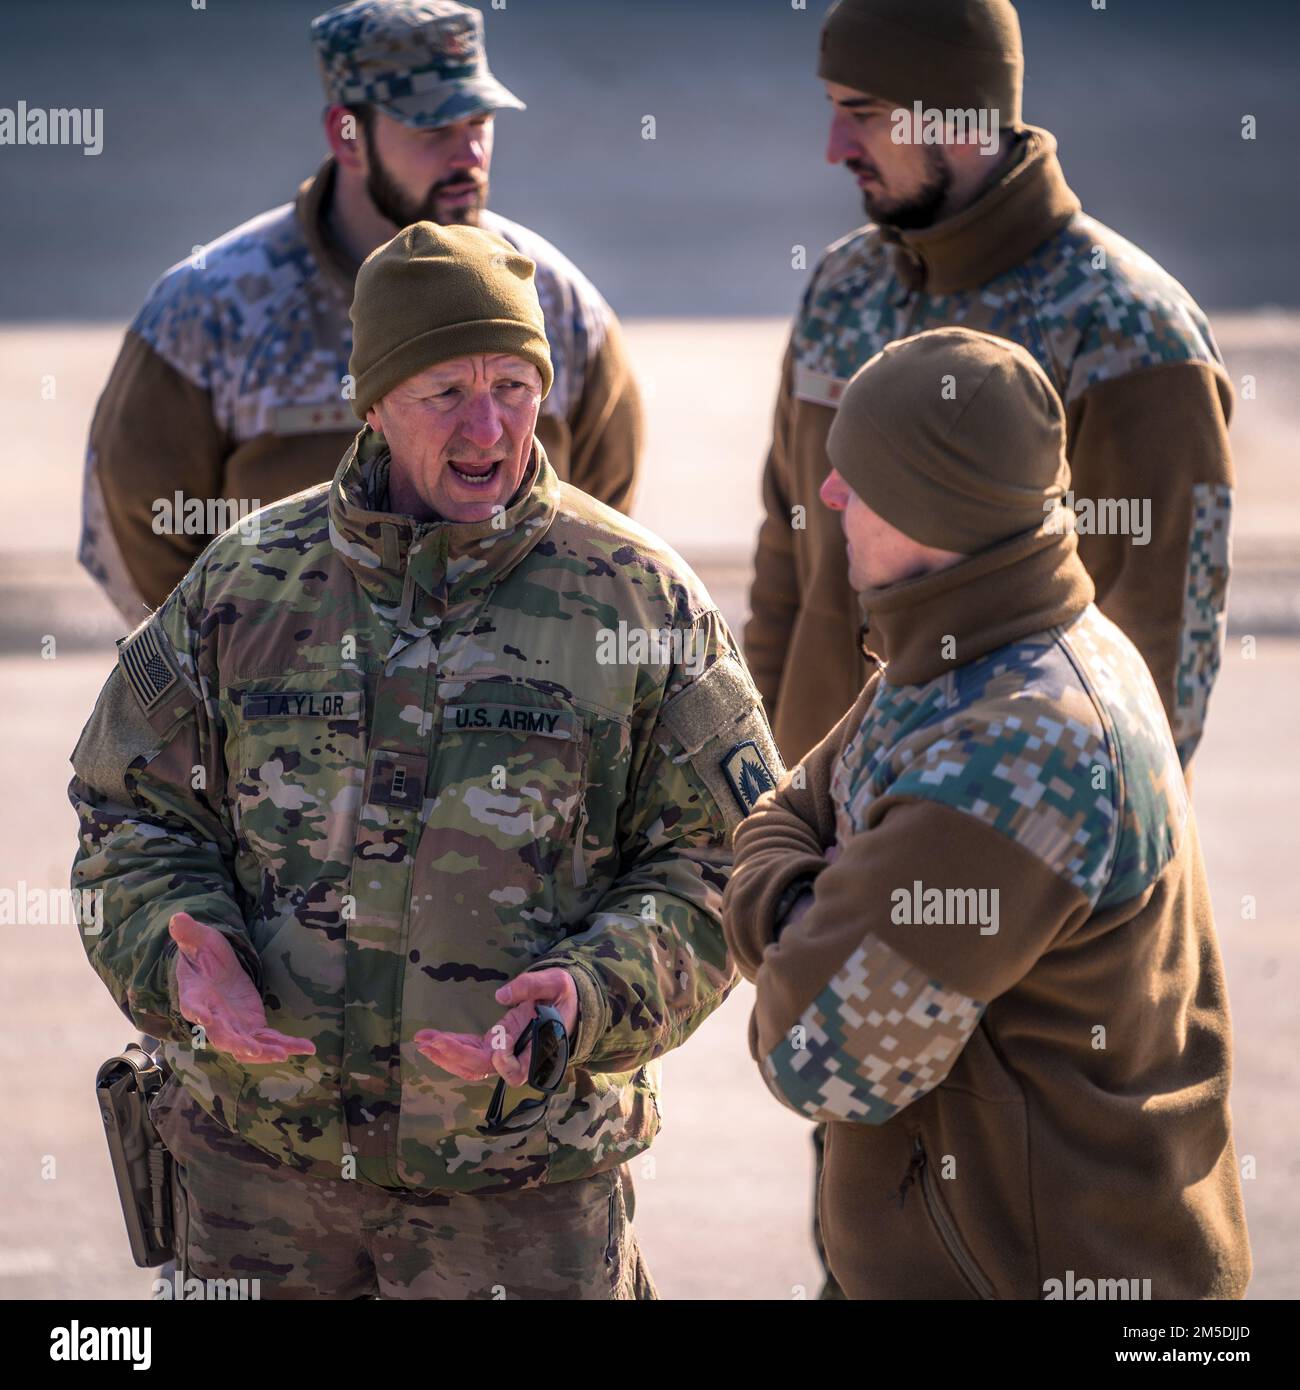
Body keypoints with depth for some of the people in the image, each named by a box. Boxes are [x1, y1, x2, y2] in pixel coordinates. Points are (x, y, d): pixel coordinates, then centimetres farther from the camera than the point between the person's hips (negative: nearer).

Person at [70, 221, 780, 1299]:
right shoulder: (247, 586, 3)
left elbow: (721, 866, -2)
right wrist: (181, 950, -13)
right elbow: (132, 814, 9)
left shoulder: (642, 600, -3)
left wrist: (590, 1000, -20)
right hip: (263, 1156, 2)